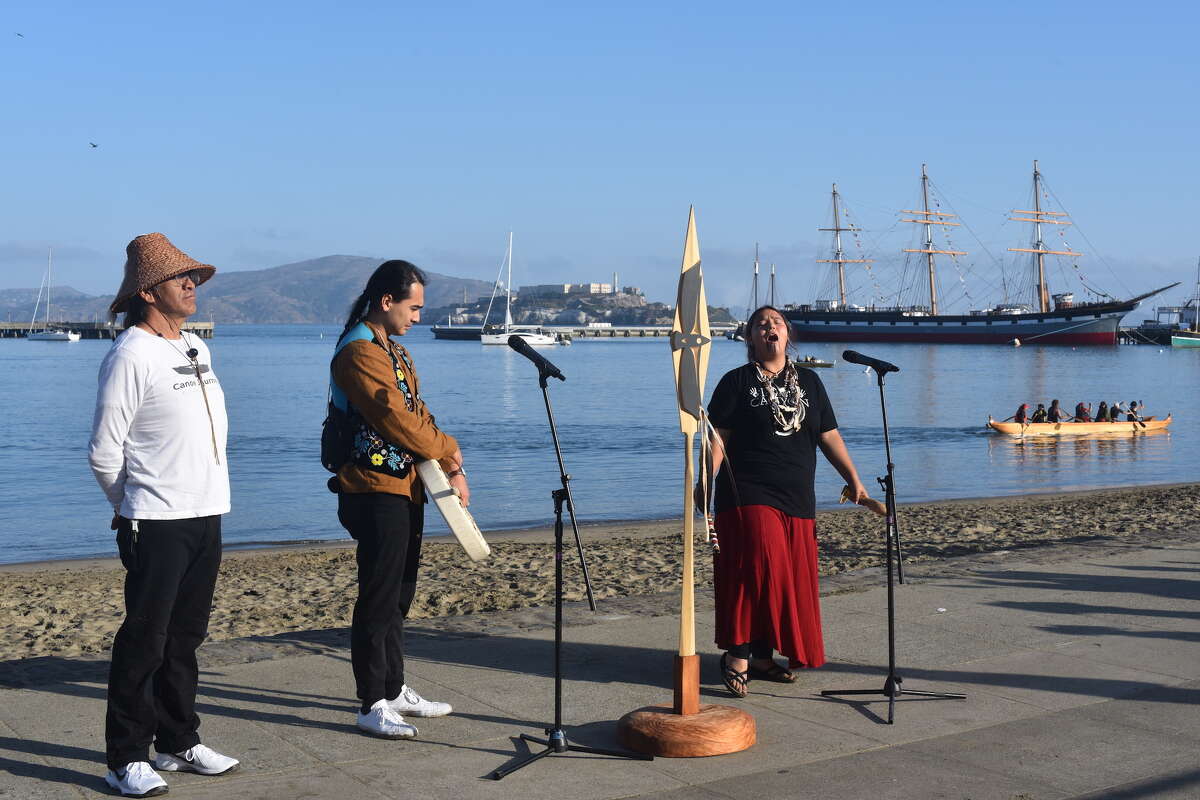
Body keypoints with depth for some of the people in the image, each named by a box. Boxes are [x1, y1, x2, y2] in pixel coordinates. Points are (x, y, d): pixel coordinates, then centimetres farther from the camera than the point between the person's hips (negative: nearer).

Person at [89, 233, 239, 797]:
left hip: (208, 515, 7)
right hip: (157, 523, -7)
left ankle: (178, 743, 25)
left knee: (186, 635, 14)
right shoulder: (130, 355, -11)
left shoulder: (197, 349, 14)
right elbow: (103, 452, -8)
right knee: (144, 639, -3)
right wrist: (133, 508, 4)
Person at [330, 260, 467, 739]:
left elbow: (417, 413, 15)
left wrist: (450, 468, 1)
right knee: (378, 599, -5)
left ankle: (394, 690, 27)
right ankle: (373, 706, 1)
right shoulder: (359, 352, -15)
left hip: (405, 489, 10)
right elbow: (395, 419, -20)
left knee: (399, 596, 16)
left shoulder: (393, 349, 17)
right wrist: (447, 451, -5)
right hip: (377, 492, -10)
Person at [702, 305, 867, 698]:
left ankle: (763, 656, 14)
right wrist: (707, 480, -17)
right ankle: (738, 654, -15)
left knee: (793, 579, 5)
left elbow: (829, 435, 18)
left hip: (797, 500, 5)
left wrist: (853, 478, 13)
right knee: (760, 567, -20)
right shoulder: (737, 381, 2)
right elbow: (718, 437, -4)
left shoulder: (808, 382, 15)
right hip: (749, 496, -5)